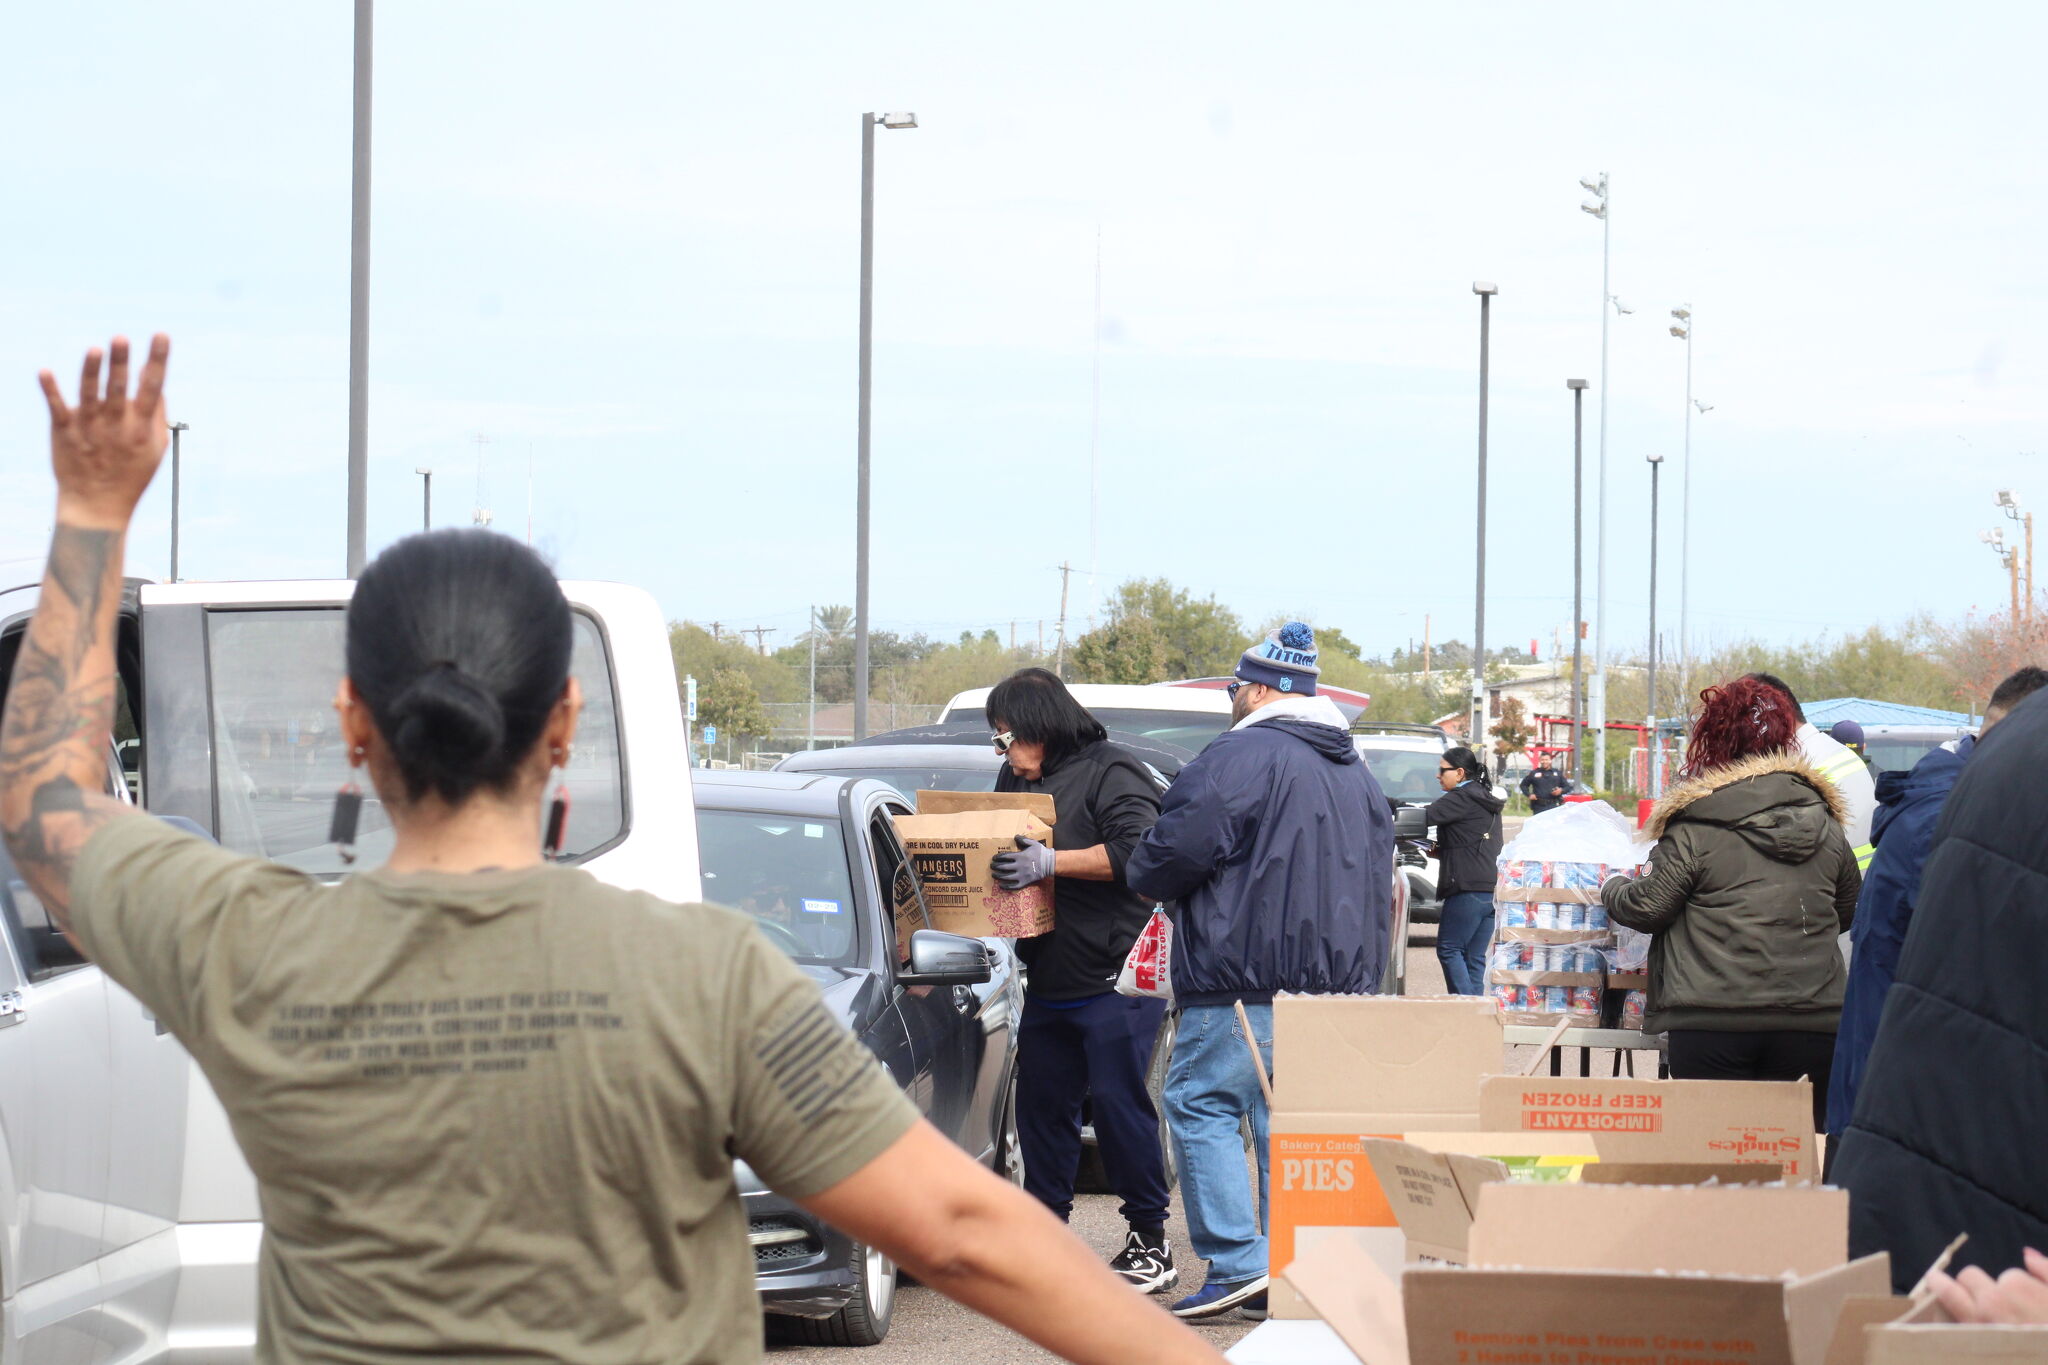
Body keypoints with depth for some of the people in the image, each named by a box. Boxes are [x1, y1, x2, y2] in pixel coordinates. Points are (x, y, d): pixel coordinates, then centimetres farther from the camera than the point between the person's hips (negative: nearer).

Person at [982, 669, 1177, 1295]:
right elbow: (998, 853, 24)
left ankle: (1151, 1244, 1)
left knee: (1119, 1104, -7)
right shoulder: (1018, 780, 16)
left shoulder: (1110, 773, -8)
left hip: (1115, 980, -8)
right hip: (1048, 981, 8)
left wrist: (1051, 861, -26)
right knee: (1041, 1106, 9)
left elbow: (1136, 852, -21)